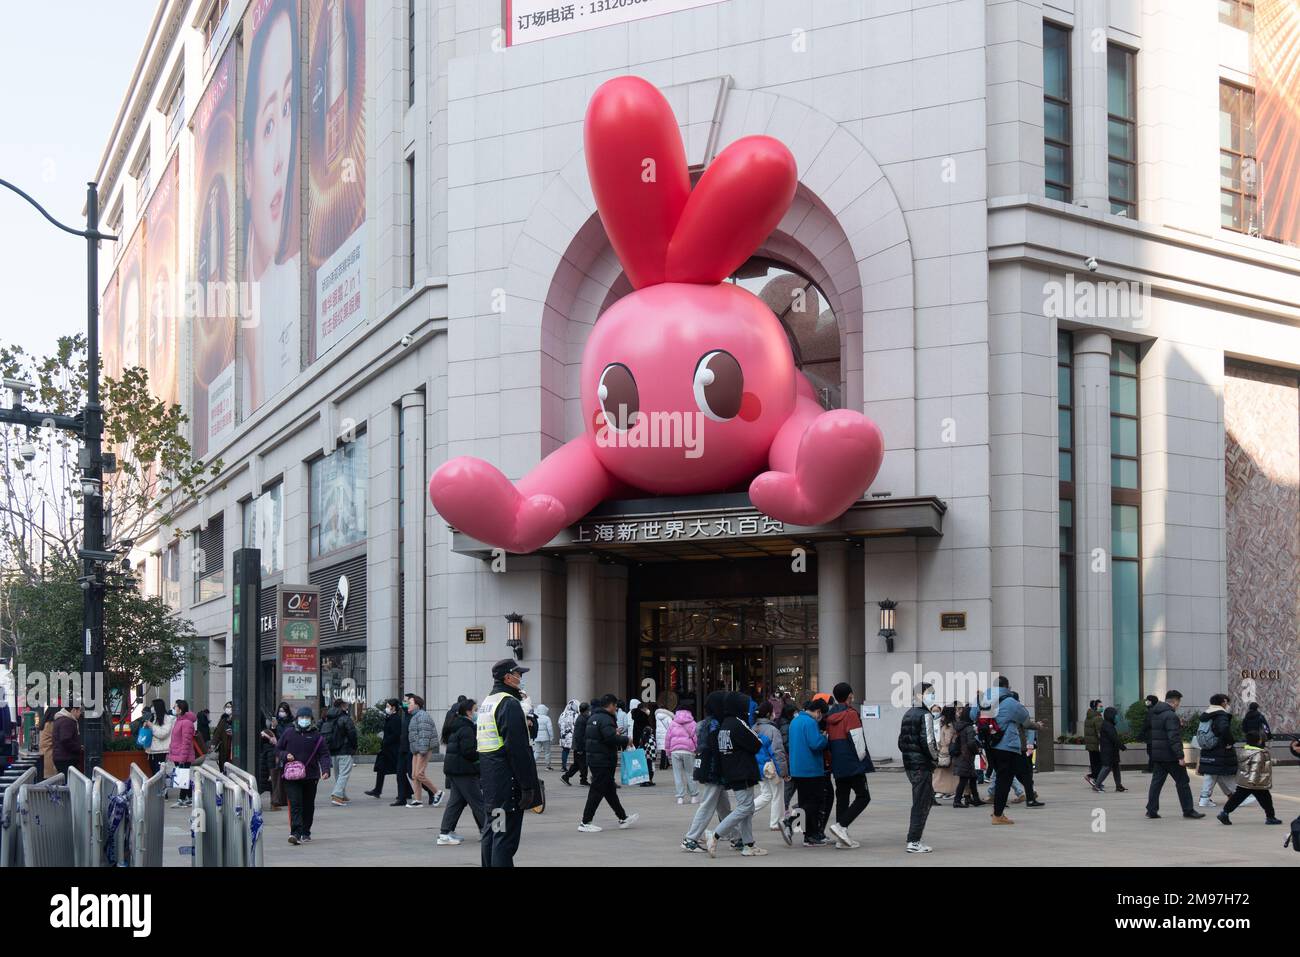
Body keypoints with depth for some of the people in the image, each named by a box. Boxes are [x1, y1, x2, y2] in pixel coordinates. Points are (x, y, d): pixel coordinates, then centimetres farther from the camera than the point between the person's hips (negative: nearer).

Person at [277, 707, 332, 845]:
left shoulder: (317, 736, 3)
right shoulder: (288, 734, 5)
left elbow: (324, 754, 0)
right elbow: (278, 749, 14)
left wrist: (325, 769, -15)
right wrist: (285, 755, -8)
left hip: (311, 776, 1)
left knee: (308, 806, 11)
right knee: (295, 804, -13)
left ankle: (306, 833, 23)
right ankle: (296, 832, -19)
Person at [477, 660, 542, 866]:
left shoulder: (486, 703, 16)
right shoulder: (509, 704, -15)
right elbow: (517, 748, -20)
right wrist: (527, 785, -19)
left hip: (489, 780, 10)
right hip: (506, 779, -10)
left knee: (489, 832, 15)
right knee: (505, 837, -9)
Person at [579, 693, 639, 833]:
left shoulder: (593, 717, 14)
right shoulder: (605, 719, -18)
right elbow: (611, 738, -29)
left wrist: (615, 733, 15)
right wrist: (625, 739, -12)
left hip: (593, 757, 11)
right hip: (603, 761, -11)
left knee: (610, 790, 16)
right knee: (597, 791, -6)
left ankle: (623, 818, 25)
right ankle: (585, 823, -4)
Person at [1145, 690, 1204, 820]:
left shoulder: (1152, 714, 12)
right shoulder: (1170, 715, -16)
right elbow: (1174, 738, -22)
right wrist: (1180, 756, -22)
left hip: (1156, 754, 8)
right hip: (1170, 755, -8)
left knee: (1156, 781, 9)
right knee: (1182, 782, 2)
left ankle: (1151, 810, 6)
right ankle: (1188, 810, 6)